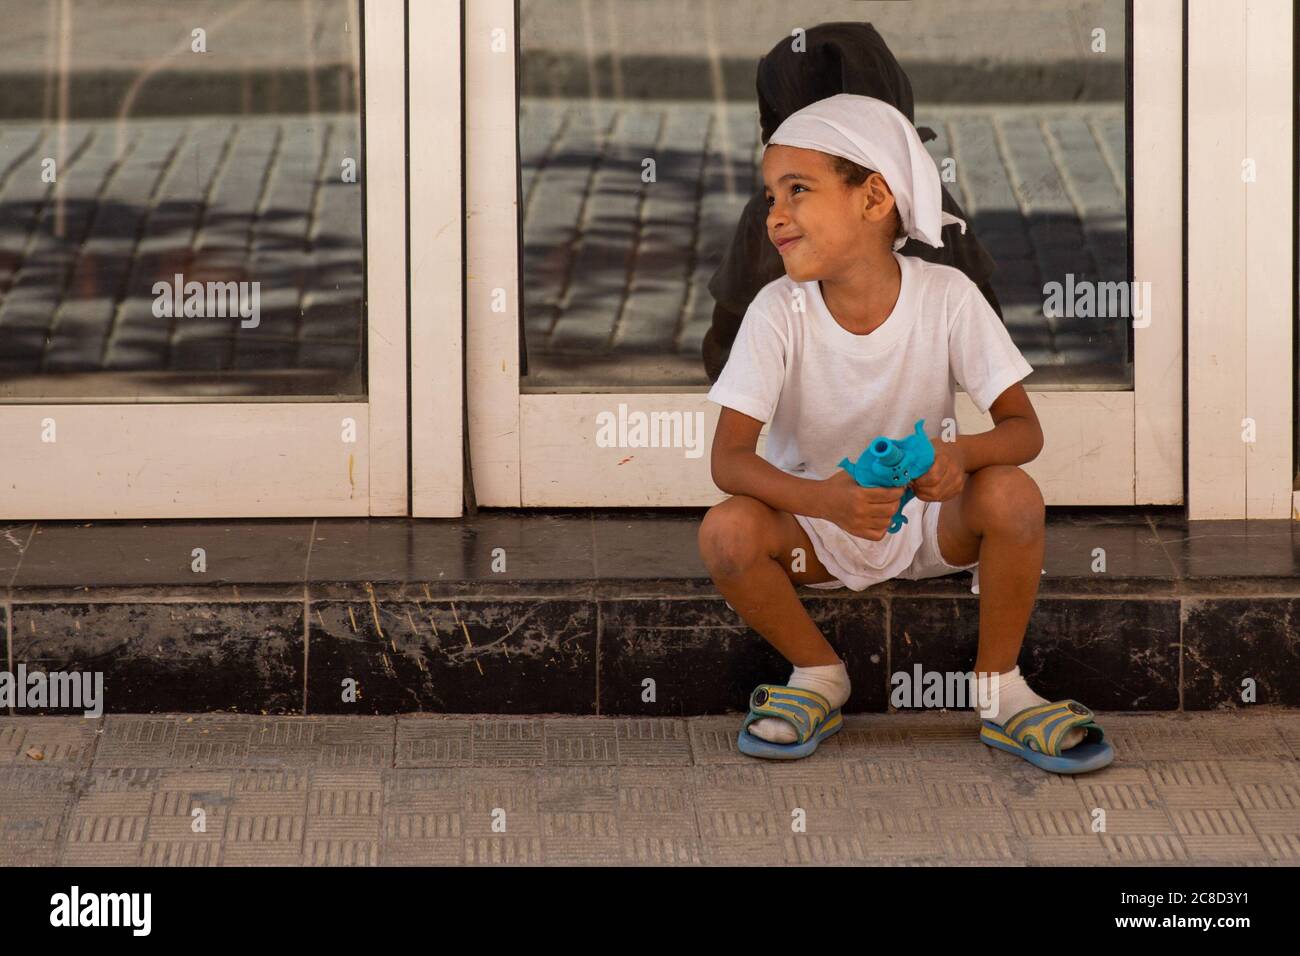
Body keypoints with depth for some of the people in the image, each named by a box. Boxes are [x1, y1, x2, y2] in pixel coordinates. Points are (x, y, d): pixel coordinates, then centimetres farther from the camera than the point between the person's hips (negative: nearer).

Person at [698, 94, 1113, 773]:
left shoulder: (946, 296, -15)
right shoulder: (779, 311, -16)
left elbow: (1024, 428, -15)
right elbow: (728, 457, -22)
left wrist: (959, 453, -39)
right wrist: (828, 500, -41)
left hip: (931, 515, 0)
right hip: (820, 522, 0)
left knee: (1012, 494, -30)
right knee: (725, 533, -29)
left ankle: (998, 690, -7)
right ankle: (819, 676, -1)